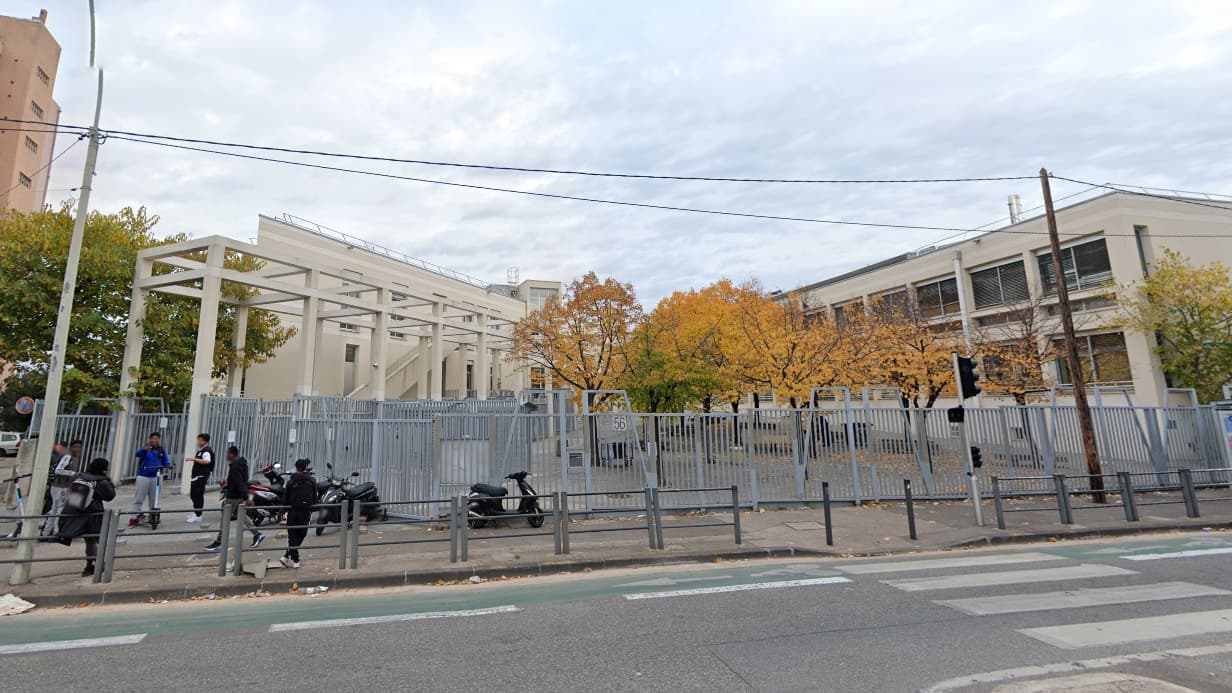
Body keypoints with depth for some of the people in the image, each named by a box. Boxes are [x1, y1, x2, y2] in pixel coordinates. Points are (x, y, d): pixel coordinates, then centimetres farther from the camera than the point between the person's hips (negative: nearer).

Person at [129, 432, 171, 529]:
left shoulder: (162, 451, 7)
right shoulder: (146, 448, -4)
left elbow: (165, 460, 4)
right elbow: (138, 454, -23)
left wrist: (169, 465, -19)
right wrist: (145, 449, -45)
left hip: (156, 477, 3)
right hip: (143, 476, -3)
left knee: (154, 498, 11)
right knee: (139, 498, -2)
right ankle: (134, 518, 3)